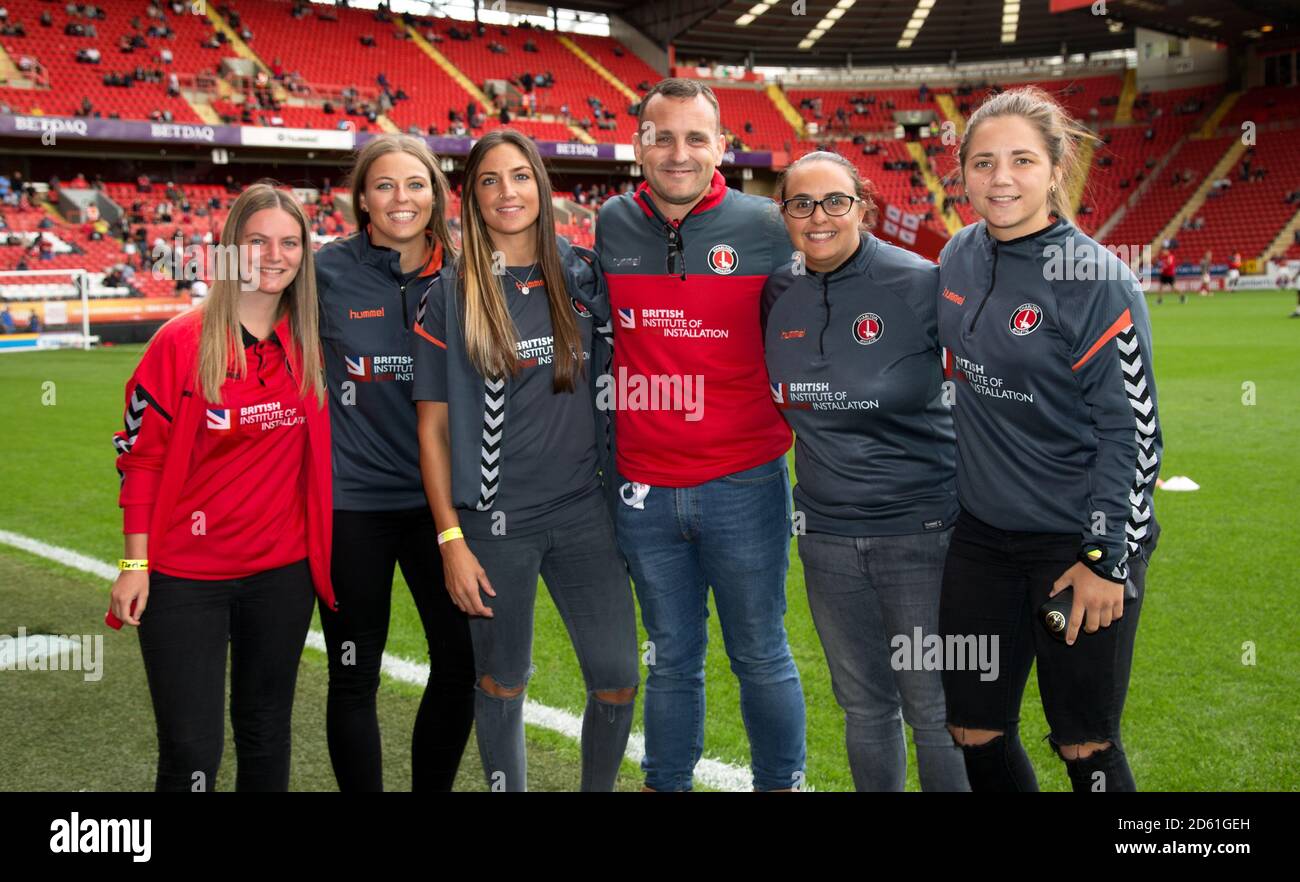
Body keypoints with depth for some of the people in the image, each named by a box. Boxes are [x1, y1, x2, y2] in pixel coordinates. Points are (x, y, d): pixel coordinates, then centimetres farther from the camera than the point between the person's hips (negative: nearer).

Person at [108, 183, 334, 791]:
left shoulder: (311, 343, 1)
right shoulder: (182, 342, -10)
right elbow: (142, 458, -6)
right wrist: (135, 565, -8)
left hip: (281, 573, 4)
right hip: (184, 579, -4)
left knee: (265, 736, 17)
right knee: (191, 753, -1)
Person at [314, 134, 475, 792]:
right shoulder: (329, 270, -6)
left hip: (437, 494, 3)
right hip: (350, 498, -3)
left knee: (463, 659, 7)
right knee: (354, 676, 7)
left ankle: (432, 788, 27)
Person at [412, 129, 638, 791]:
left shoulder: (582, 278, 4)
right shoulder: (451, 297, -2)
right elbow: (433, 427, -2)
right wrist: (451, 539, -6)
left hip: (584, 511, 2)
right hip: (496, 523, -2)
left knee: (618, 680, 1)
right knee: (502, 681, 9)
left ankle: (597, 787, 26)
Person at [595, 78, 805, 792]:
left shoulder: (766, 228, -6)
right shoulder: (611, 226, 3)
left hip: (743, 484, -2)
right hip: (644, 489, 3)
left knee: (761, 656, 10)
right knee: (672, 658, 16)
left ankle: (780, 782, 29)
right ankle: (665, 782, 32)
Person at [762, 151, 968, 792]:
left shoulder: (919, 284, -12)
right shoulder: (778, 295, 2)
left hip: (921, 528, -4)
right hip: (826, 534, 5)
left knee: (934, 709, 5)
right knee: (863, 706, 17)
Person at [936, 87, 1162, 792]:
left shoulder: (1095, 280, -16)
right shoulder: (960, 256, 3)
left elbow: (1130, 429, -15)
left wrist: (1105, 558, -17)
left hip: (1078, 541, -6)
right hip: (982, 533, 6)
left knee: (1085, 747, 6)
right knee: (973, 733, 12)